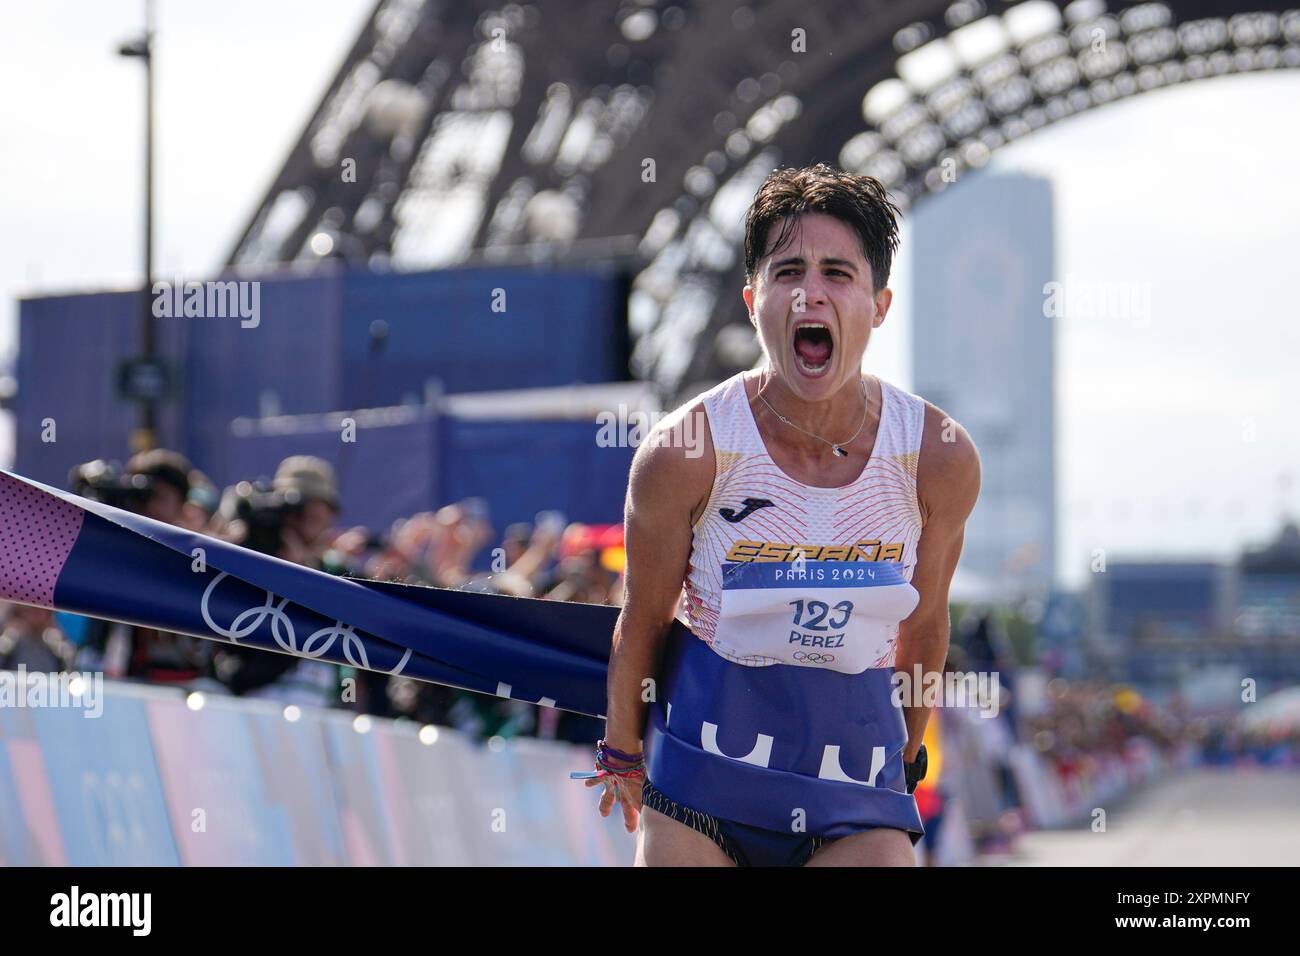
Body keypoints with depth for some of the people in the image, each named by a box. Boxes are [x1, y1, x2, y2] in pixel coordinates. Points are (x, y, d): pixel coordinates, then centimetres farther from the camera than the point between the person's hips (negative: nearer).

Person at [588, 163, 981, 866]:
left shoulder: (939, 456, -9)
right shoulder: (685, 451, -14)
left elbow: (924, 626, 7)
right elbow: (642, 625, 0)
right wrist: (622, 753, 11)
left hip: (857, 779, 1)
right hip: (707, 760, -1)